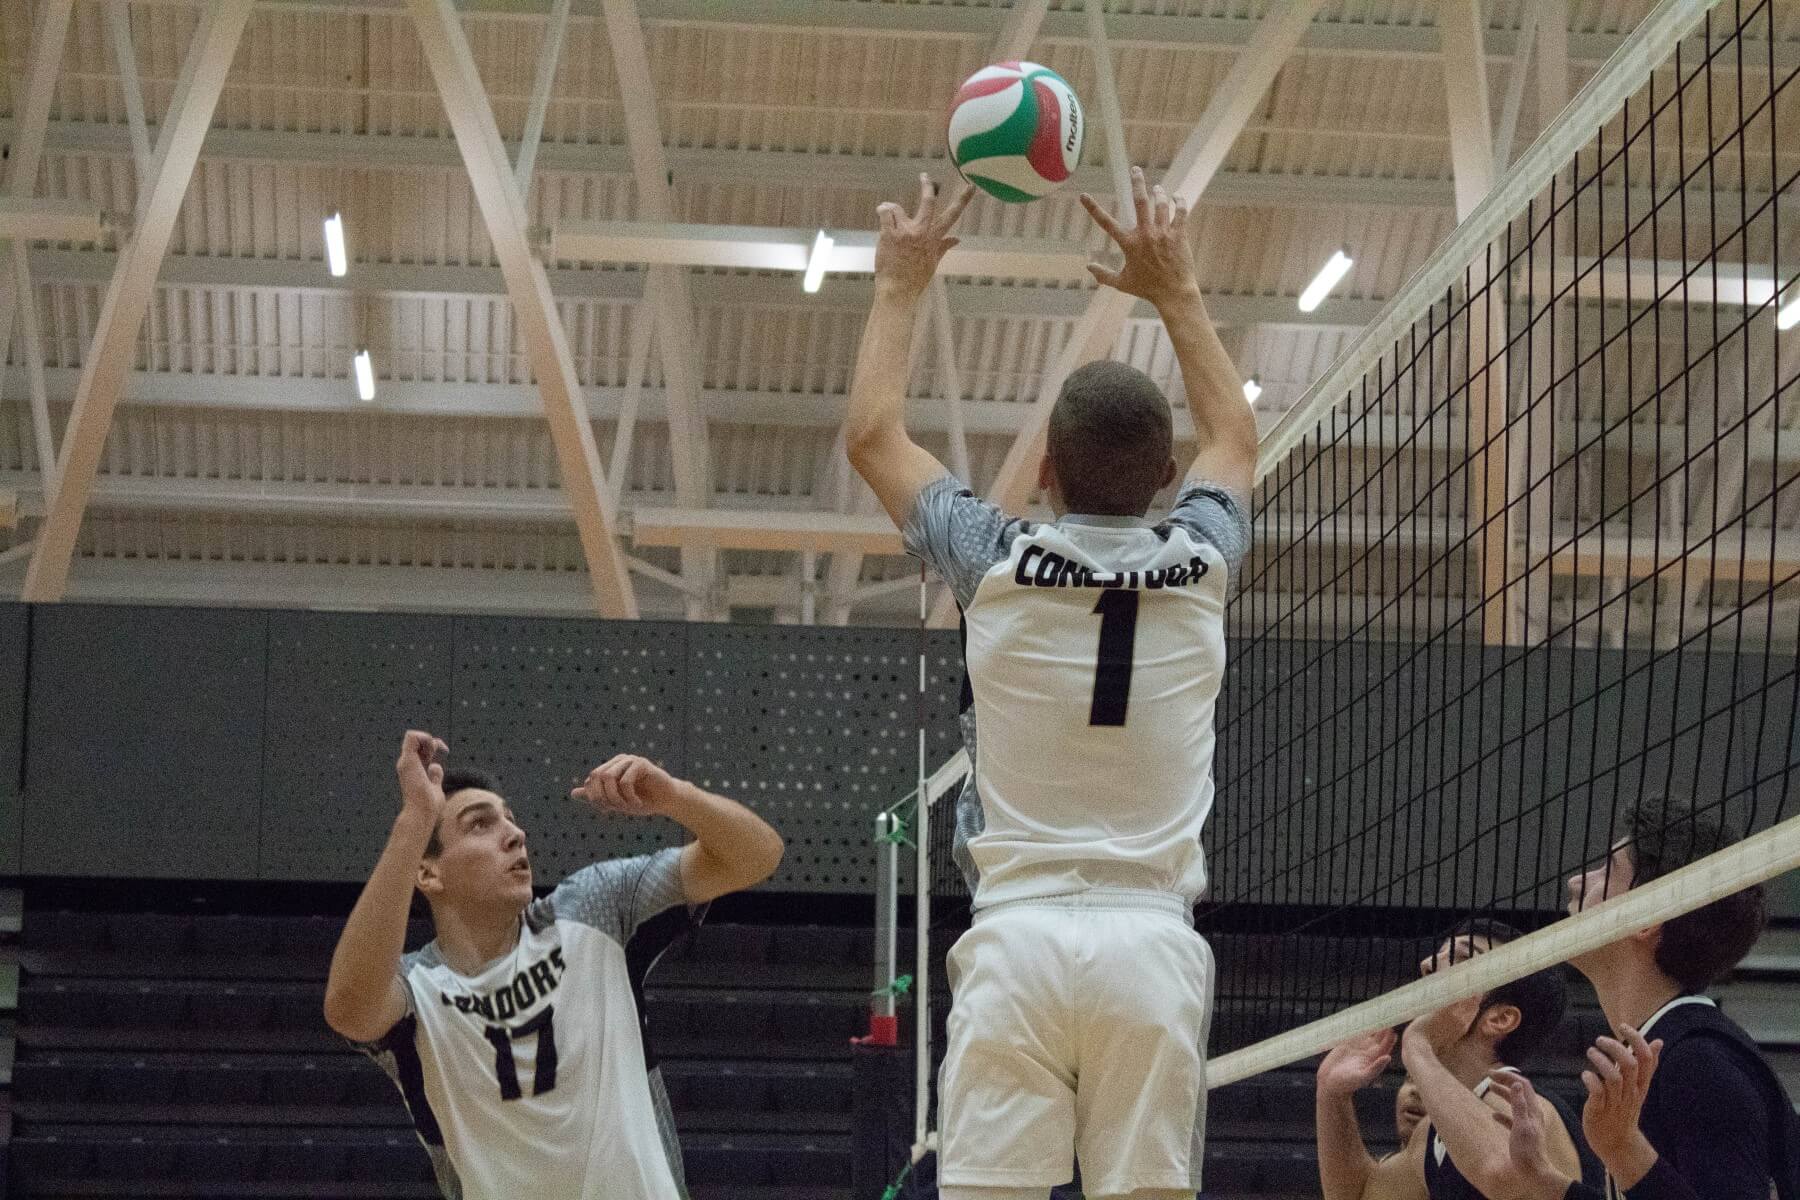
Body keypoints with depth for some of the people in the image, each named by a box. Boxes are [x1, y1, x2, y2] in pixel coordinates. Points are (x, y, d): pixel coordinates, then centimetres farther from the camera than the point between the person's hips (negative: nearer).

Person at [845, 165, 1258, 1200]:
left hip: (1019, 934, -1)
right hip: (1154, 941, 1)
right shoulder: (1198, 566, 5)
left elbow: (872, 435, 18)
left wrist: (901, 284, 28)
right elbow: (1236, 437, 29)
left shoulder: (1001, 562, 0)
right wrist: (1177, 289, 35)